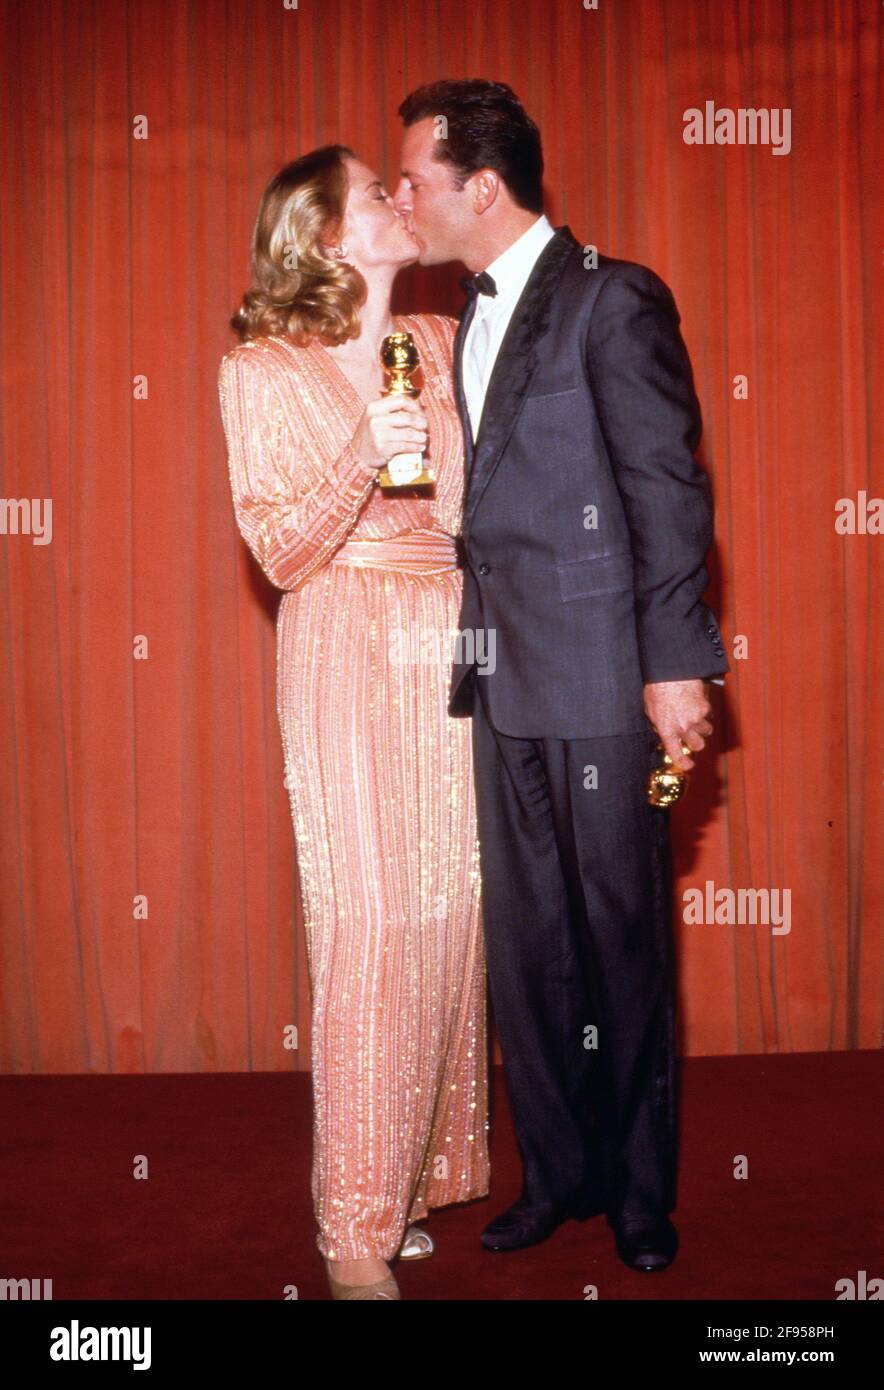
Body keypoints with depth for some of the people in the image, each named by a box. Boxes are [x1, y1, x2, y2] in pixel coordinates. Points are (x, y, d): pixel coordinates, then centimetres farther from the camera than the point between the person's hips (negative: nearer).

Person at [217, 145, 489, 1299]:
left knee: (450, 913, 5)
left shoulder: (442, 341, 12)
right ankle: (356, 1228, 6)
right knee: (370, 924, -6)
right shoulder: (263, 371, -2)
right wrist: (364, 459, -19)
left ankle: (424, 1169, 22)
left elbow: (484, 495, 15)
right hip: (350, 655, -4)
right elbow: (282, 554, -6)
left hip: (454, 650, 5)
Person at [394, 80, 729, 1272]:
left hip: (599, 679, -7)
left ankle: (638, 1187, 24)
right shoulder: (476, 319, 15)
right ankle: (556, 1173, 29)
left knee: (623, 941, 6)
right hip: (504, 681, 7)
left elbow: (668, 491, -12)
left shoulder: (613, 301, -8)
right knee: (524, 942, 13)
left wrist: (676, 664, -15)